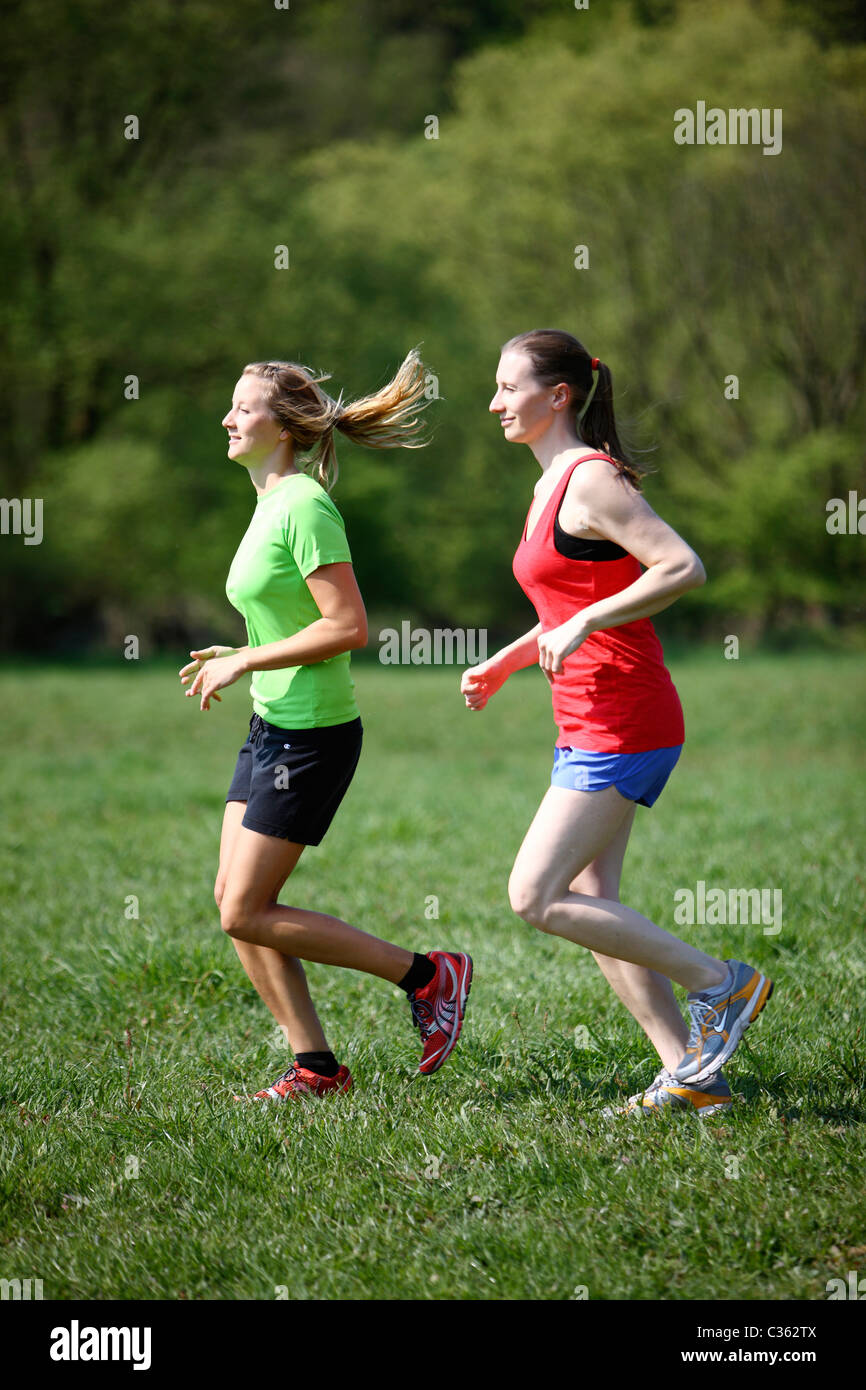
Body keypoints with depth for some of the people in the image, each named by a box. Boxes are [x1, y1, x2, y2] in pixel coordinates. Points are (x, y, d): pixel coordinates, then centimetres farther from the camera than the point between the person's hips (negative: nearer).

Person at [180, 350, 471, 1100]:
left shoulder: (305, 506, -17)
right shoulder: (270, 502, 12)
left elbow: (348, 626, -23)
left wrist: (247, 661, -17)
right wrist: (239, 658, 8)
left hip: (311, 735, -9)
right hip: (272, 726, 10)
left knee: (248, 912, -6)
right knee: (233, 900, 7)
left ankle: (429, 976, 2)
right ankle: (315, 1066, 12)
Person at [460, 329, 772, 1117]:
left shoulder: (592, 482, -14)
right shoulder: (554, 487, 16)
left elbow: (684, 569, -23)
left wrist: (583, 626, -24)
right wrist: (505, 662, 17)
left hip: (621, 725, -10)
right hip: (590, 727, 10)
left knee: (535, 897, -11)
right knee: (588, 906, 8)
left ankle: (721, 985, -3)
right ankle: (690, 1074, 9)